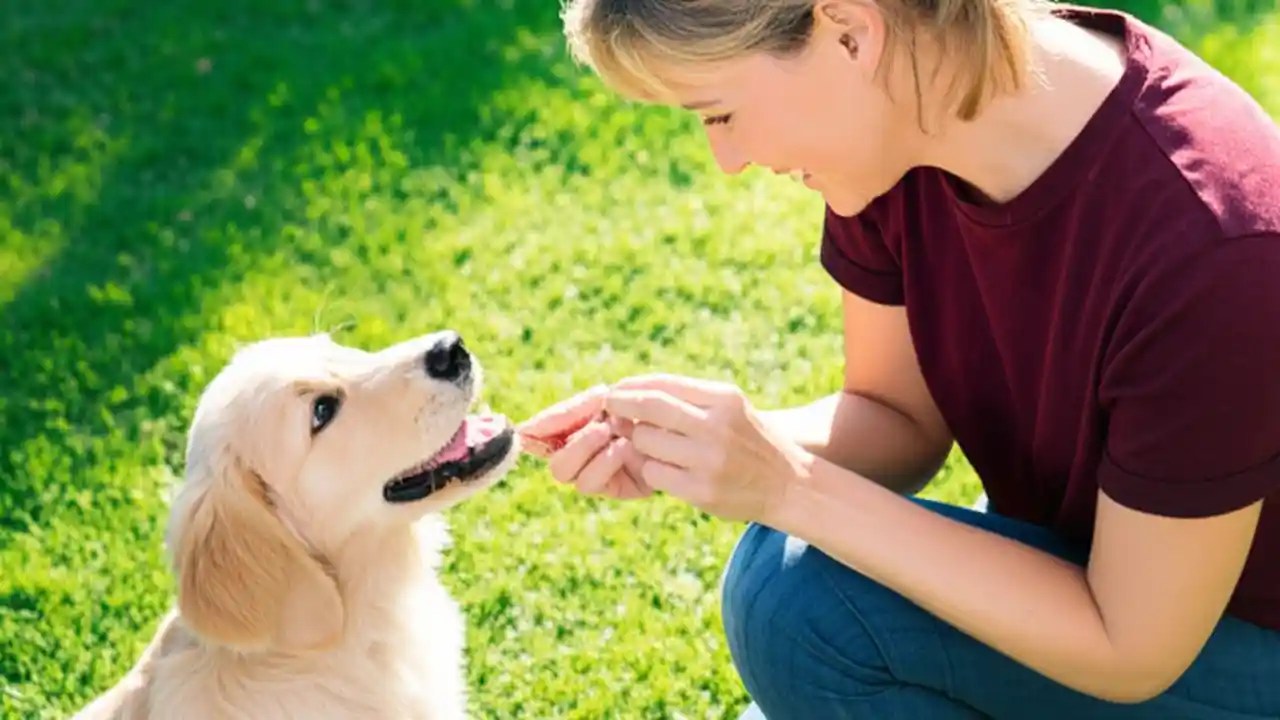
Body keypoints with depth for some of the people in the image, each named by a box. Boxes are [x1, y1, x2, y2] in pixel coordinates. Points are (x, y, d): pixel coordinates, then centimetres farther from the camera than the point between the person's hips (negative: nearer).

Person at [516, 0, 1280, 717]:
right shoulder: (900, 125, -14)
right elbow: (901, 421, -2)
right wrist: (686, 444, -21)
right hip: (1076, 575, 6)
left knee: (798, 592, -24)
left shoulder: (1206, 244, -35)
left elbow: (1130, 649, -25)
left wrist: (795, 488, -30)